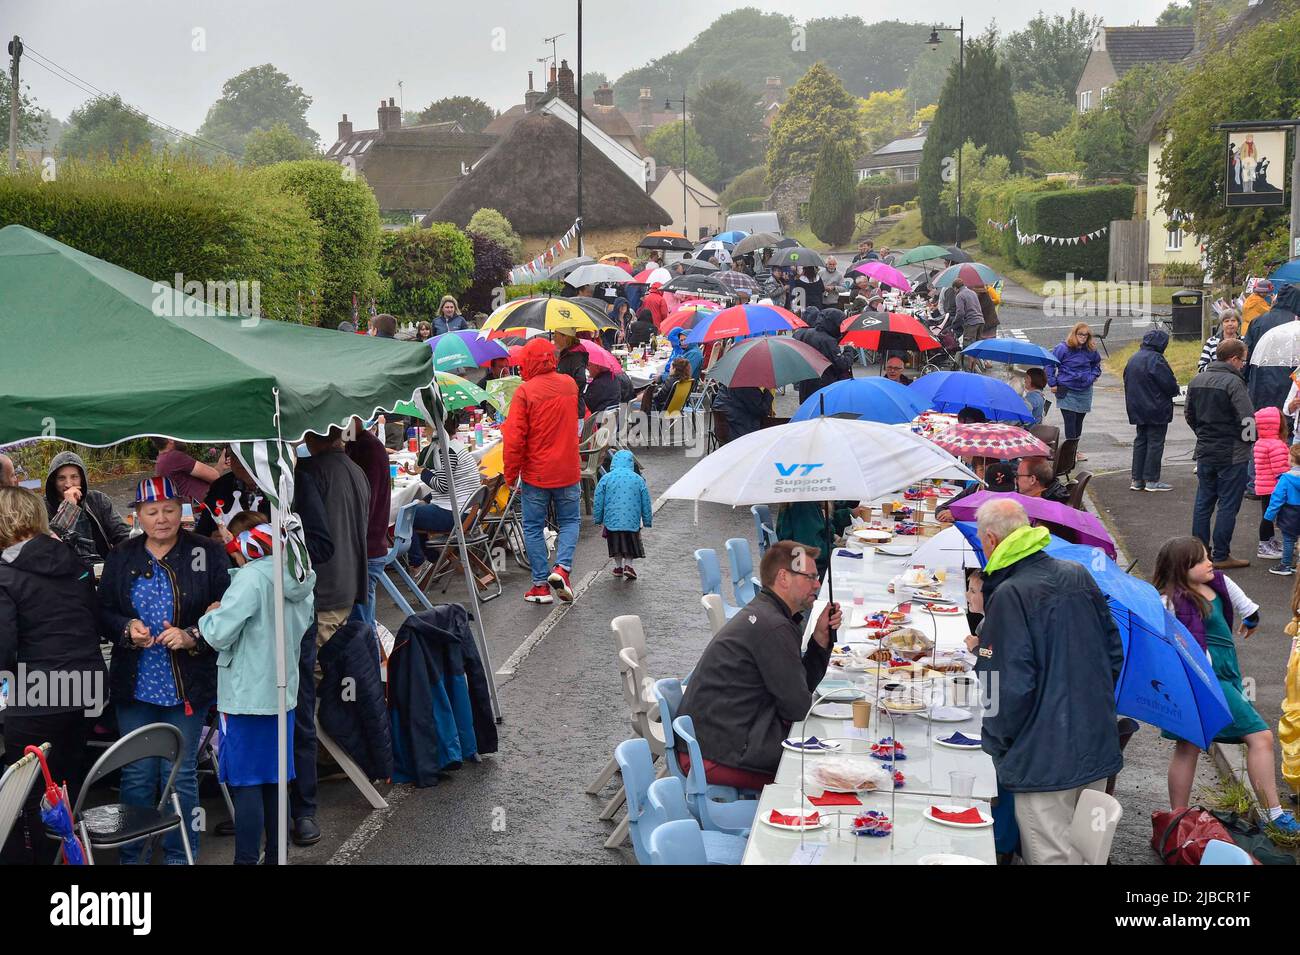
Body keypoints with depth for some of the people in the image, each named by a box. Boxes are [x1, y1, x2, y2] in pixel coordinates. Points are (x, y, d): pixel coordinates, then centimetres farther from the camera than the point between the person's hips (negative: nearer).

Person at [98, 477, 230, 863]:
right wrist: (127, 628, -12)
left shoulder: (208, 553, -2)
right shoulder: (121, 558, 6)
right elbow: (103, 613, 9)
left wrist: (192, 636, -17)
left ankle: (180, 856, 17)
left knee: (180, 775, 4)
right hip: (134, 686, 2)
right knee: (136, 774, 8)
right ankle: (131, 854, 21)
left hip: (187, 687, -2)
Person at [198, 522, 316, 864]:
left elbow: (219, 634, -20)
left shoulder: (251, 578, -19)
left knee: (245, 784, -1)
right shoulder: (300, 580, 5)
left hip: (247, 698, -7)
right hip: (283, 693, 7)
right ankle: (275, 857, 21)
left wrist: (210, 615, -2)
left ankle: (247, 859, 2)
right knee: (274, 782, 15)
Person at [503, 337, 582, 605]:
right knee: (569, 521, 17)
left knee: (533, 527, 9)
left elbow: (513, 438, -15)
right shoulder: (570, 385, 2)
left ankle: (541, 584, 8)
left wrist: (511, 475, -6)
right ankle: (562, 567, -4)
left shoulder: (525, 391, -14)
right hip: (568, 471, 3)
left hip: (536, 473, -3)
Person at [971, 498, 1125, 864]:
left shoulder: (1009, 595, -18)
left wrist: (993, 743, -5)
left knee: (1051, 857, 2)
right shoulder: (1078, 575, 4)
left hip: (1045, 761, -7)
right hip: (1097, 748, 7)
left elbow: (1012, 687, -20)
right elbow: (1113, 652, 12)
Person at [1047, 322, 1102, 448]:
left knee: (1079, 421, 9)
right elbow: (1050, 364, -4)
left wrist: (1093, 376, 10)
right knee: (1070, 421, -10)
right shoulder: (1063, 348, -10)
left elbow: (1096, 363, 26)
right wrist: (1053, 384, -6)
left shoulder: (1091, 350, 5)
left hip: (1084, 391, 5)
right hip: (1067, 391, -5)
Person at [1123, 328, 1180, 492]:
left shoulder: (1133, 359, 9)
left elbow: (1127, 382, 17)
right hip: (1156, 410, -8)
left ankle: (1137, 479, 13)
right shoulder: (1156, 359, -18)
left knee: (1140, 441, 13)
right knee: (1155, 442, -1)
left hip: (1137, 409, 8)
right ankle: (1152, 480, 0)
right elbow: (1170, 384, -18)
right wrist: (1175, 391, 3)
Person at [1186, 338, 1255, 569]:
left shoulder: (1196, 381, 6)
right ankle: (1221, 556, 4)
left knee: (1203, 502, 14)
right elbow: (1247, 419, -20)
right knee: (1228, 506, 1)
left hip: (1204, 452, 7)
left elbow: (1189, 414, 16)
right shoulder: (1233, 382, -17)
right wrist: (1247, 440, -2)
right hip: (1232, 454, -7)